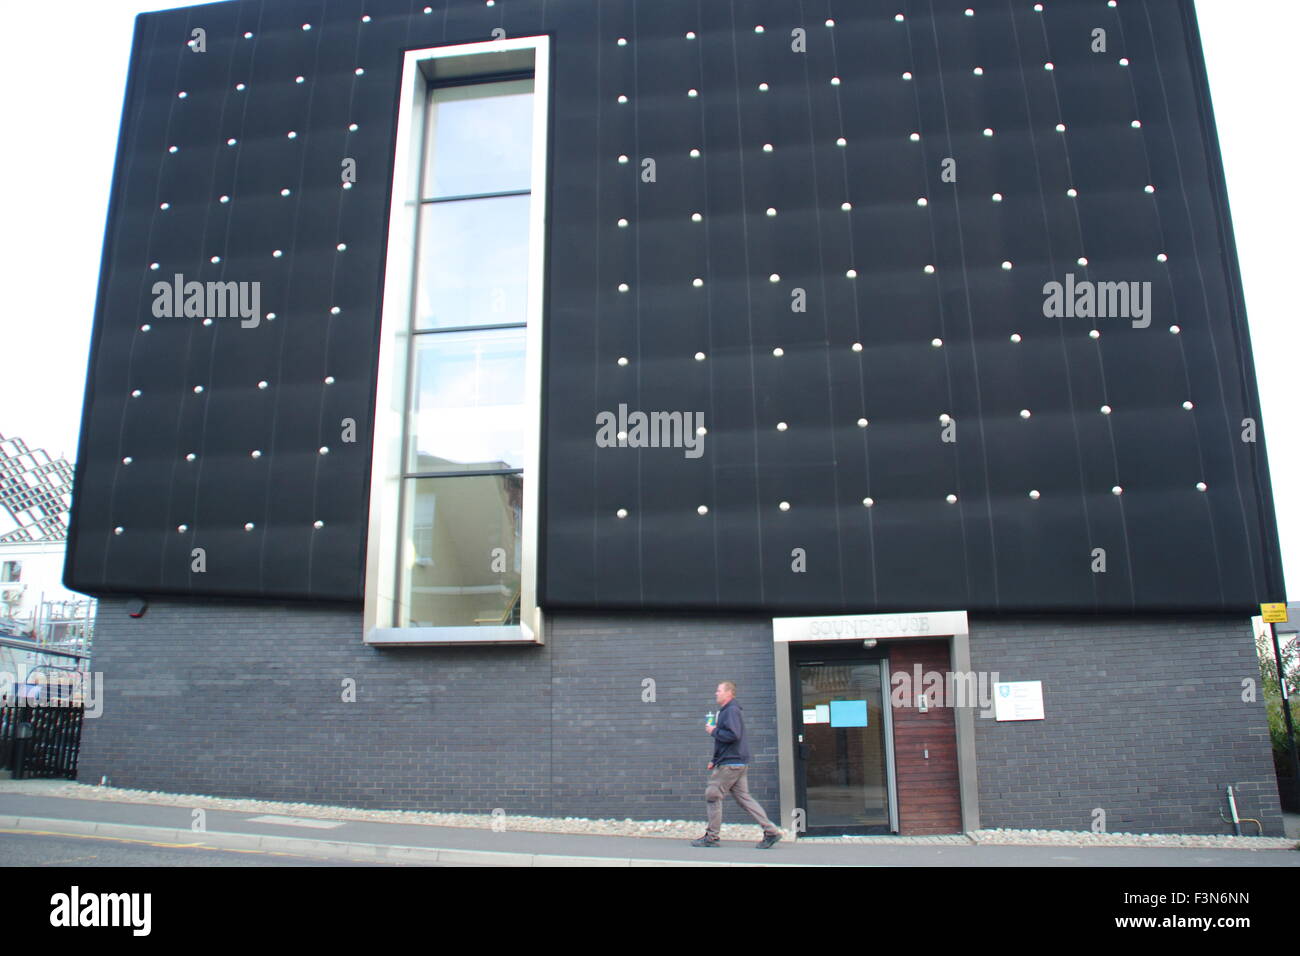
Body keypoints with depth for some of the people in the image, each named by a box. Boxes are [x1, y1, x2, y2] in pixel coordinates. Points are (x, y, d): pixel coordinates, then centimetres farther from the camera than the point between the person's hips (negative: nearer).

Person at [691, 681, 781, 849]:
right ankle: (770, 831, 4)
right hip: (737, 763, 10)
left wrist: (714, 730, -14)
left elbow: (732, 735, -26)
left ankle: (711, 836, 5)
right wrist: (715, 760, 24)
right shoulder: (725, 711, 20)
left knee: (712, 795, -3)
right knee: (743, 797, 7)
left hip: (731, 764, -10)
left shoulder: (731, 711, -13)